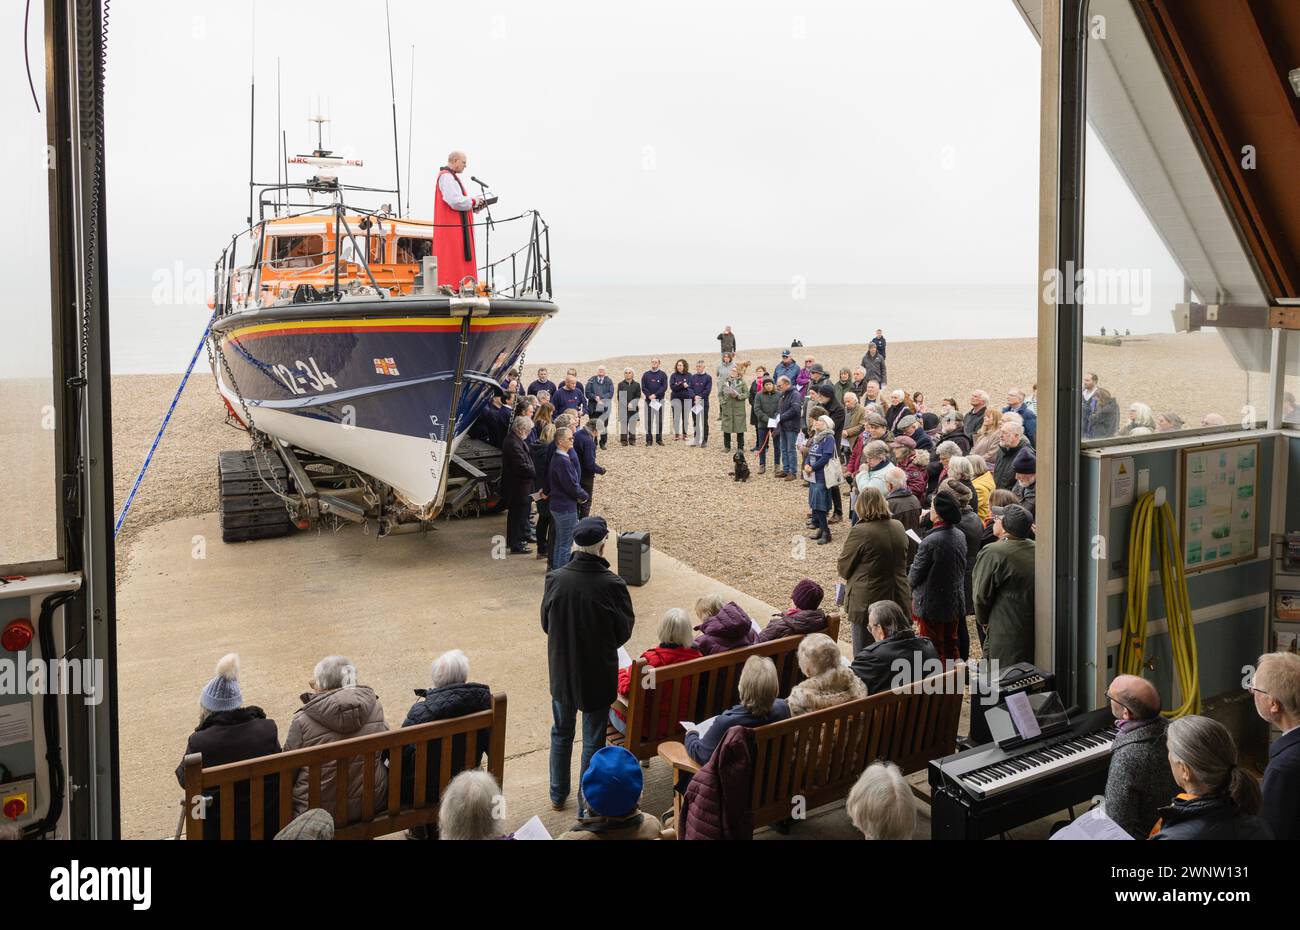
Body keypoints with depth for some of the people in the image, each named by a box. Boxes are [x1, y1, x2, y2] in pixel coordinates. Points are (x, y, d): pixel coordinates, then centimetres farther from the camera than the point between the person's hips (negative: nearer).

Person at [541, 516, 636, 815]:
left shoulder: (555, 579, -14)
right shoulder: (612, 585, -22)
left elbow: (545, 624, -1)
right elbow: (624, 631, -10)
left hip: (562, 672, 3)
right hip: (598, 674, -3)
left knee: (561, 734, 24)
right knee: (593, 741, 13)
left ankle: (557, 795, 38)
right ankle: (587, 806, 22)